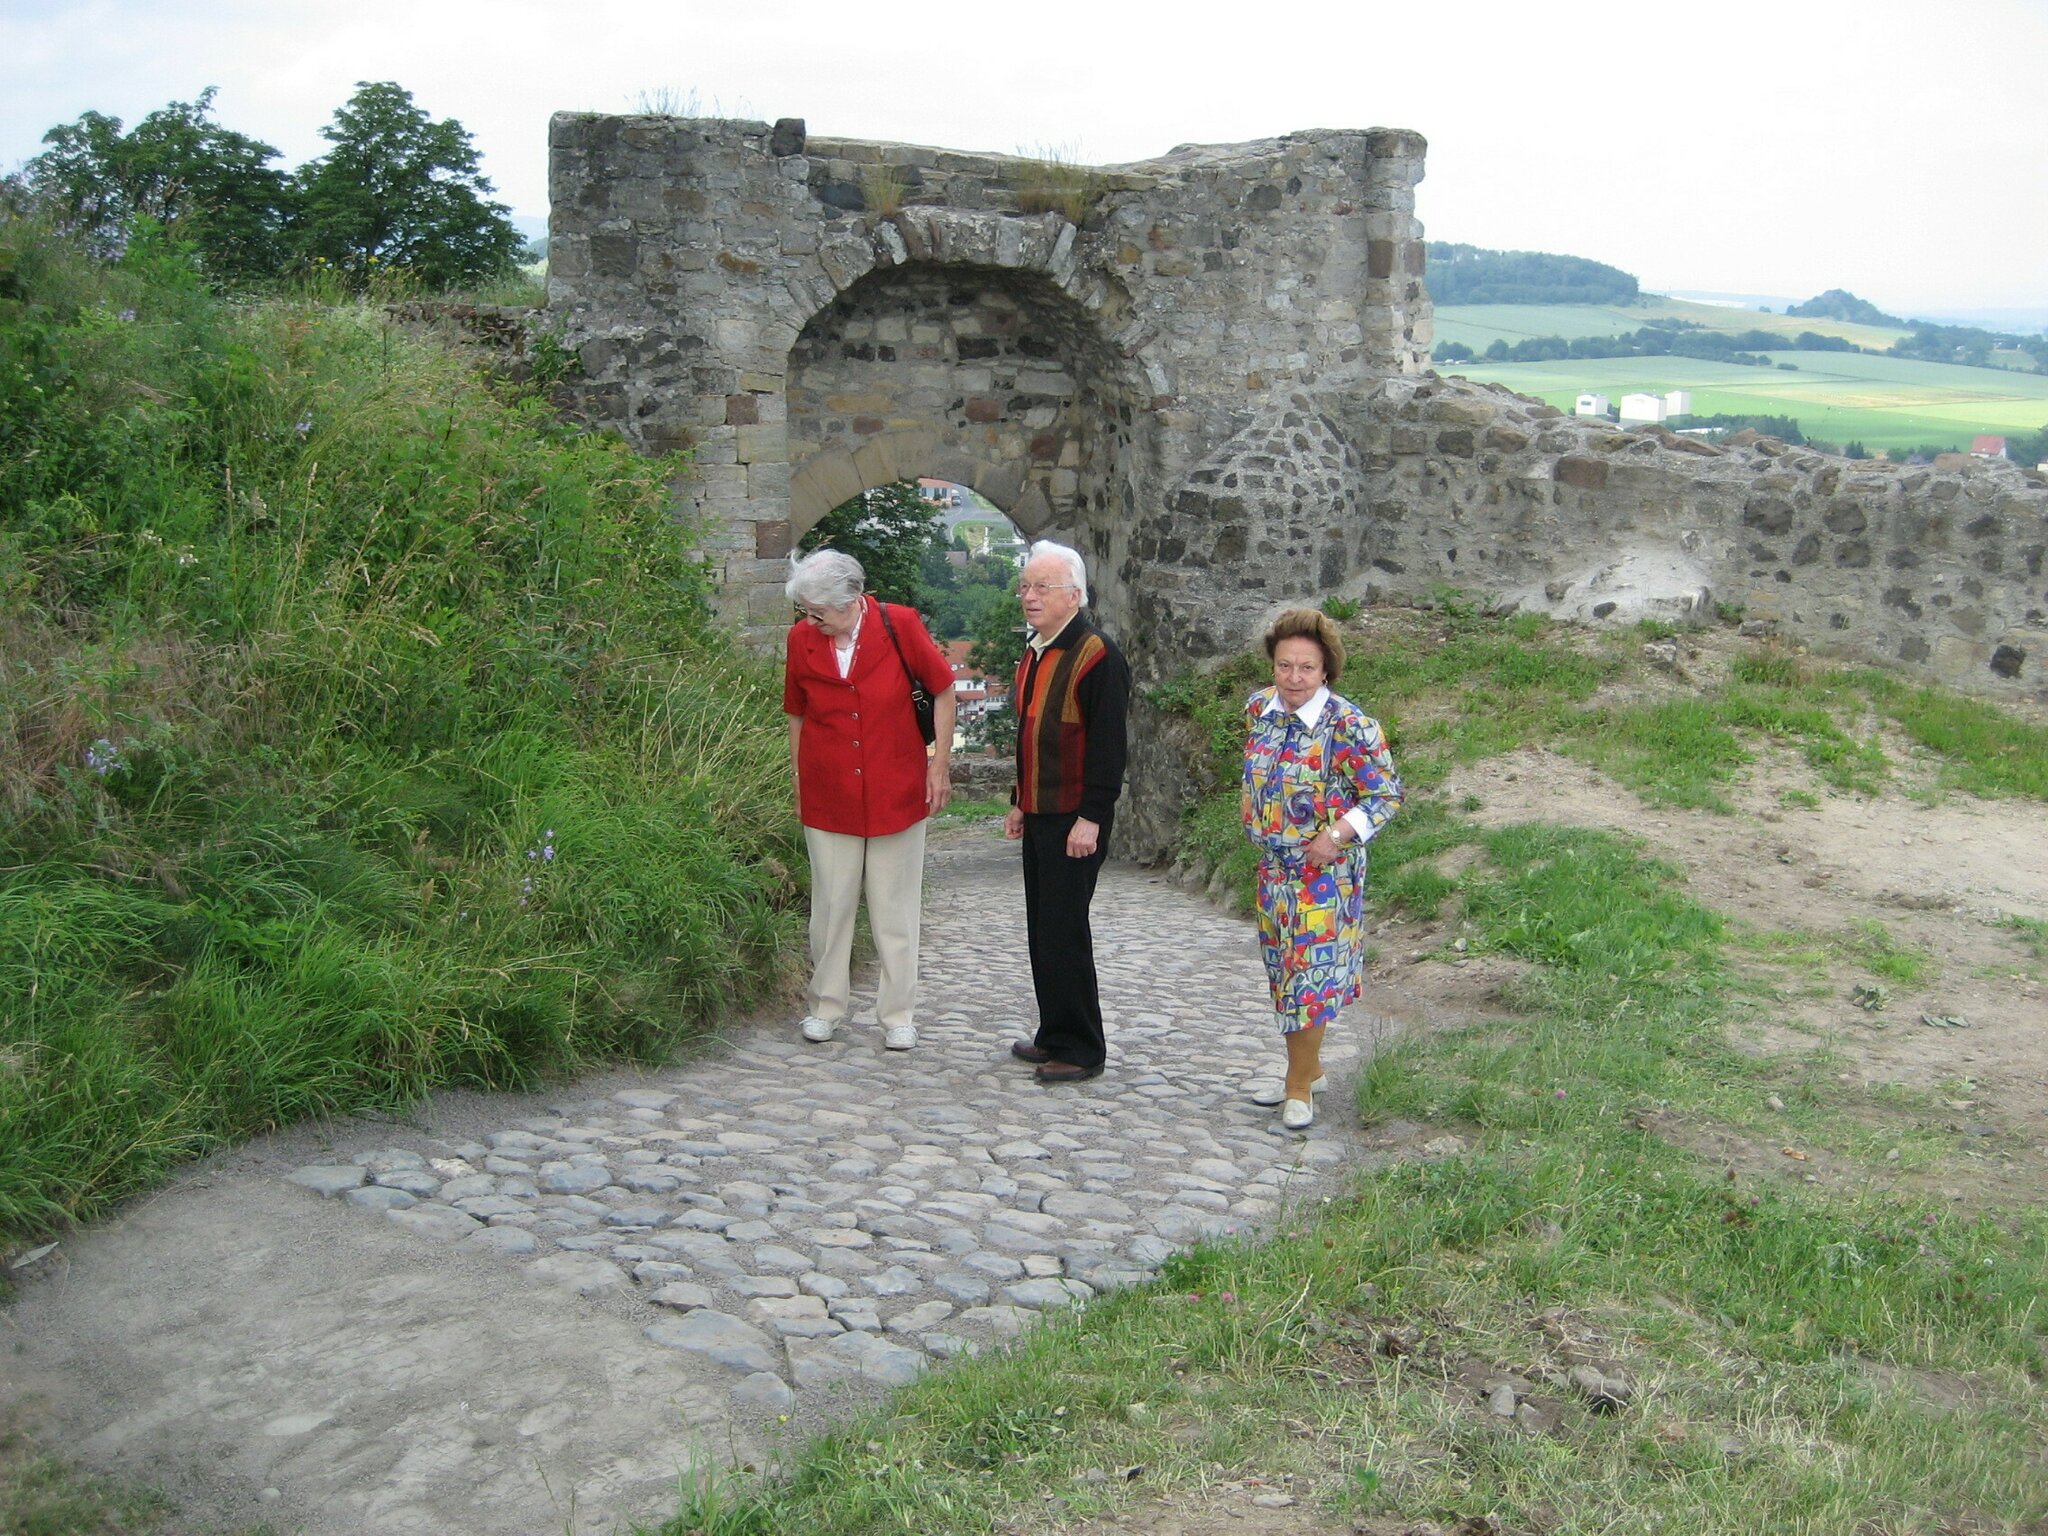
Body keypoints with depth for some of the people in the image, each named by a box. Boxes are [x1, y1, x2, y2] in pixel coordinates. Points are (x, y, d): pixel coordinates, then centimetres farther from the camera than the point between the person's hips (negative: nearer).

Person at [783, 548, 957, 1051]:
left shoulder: (899, 626, -10)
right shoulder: (801, 638, -3)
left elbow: (942, 688, 0)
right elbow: (796, 713, 9)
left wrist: (940, 764, -1)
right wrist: (797, 780, 11)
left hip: (896, 792, -2)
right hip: (828, 796, 2)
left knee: (896, 909, 6)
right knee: (831, 905, 9)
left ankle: (898, 1014, 16)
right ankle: (826, 1006, 22)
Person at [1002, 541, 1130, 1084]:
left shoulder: (1098, 656, -15)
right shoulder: (1033, 654, 13)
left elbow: (1108, 747, -18)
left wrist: (1091, 818, -20)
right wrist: (1019, 802, 21)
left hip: (1074, 820, -9)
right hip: (1039, 815, 9)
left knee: (1065, 931, -5)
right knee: (1043, 928, 14)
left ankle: (1080, 1049, 6)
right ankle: (1055, 1036, 25)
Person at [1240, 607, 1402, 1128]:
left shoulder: (1349, 725, -18)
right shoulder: (1259, 708, 0)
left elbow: (1388, 795, -13)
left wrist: (1336, 837, -20)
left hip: (1324, 869, -6)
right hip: (1274, 865, 6)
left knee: (1310, 972, -2)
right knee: (1284, 969, 15)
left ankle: (1299, 1084, 9)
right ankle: (1308, 1068, 30)